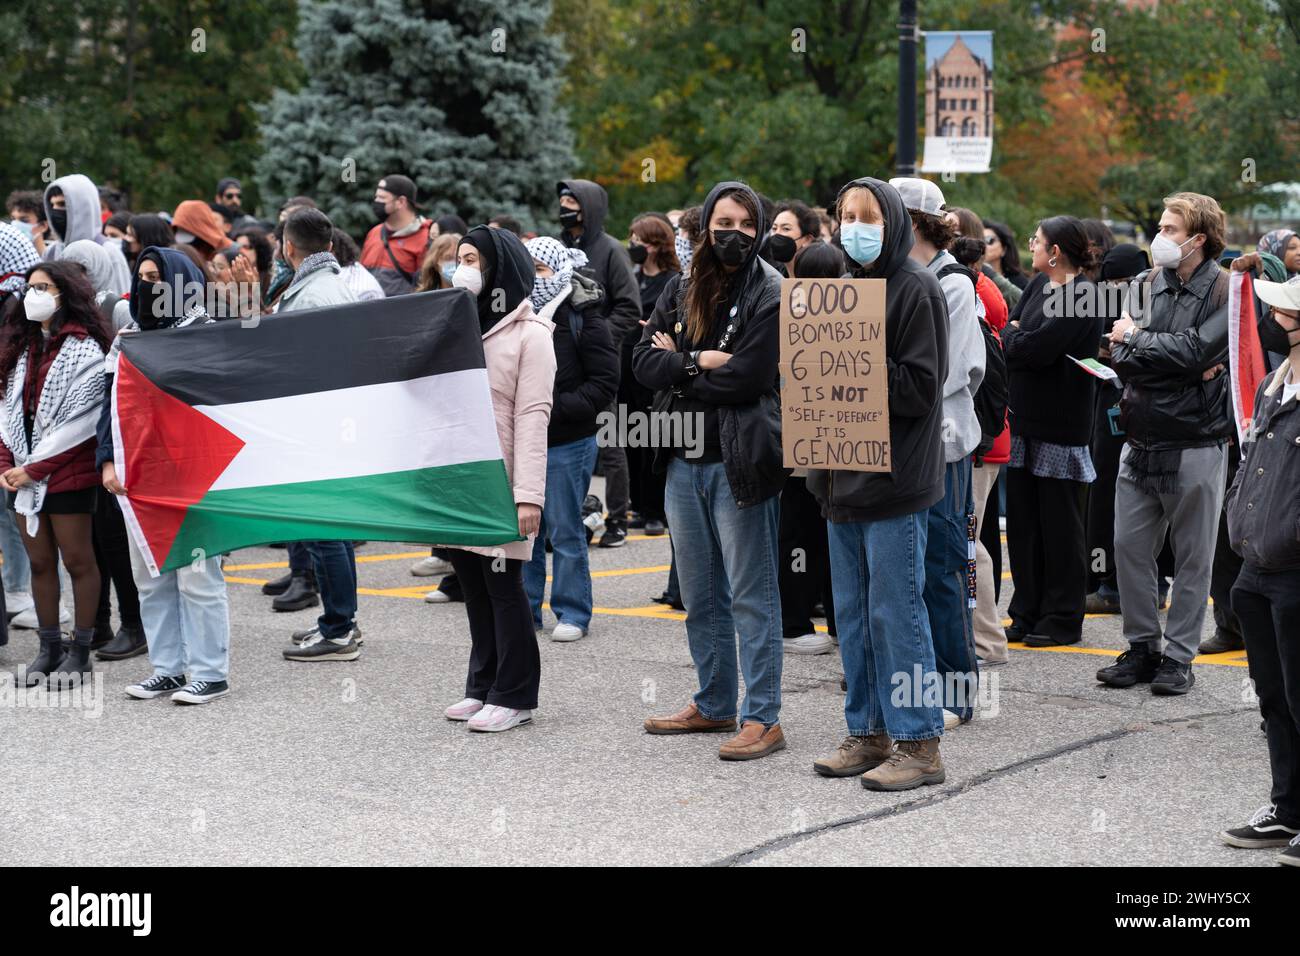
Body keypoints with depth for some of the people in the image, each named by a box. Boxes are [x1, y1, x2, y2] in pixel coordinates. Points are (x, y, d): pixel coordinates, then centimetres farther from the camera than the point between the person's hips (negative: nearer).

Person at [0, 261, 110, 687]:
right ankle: (49, 648, 17)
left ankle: (80, 651, 7)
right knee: (39, 562, 10)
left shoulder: (83, 350, -9)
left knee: (77, 560, 0)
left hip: (67, 474, -7)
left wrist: (35, 468, -14)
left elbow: (79, 422, -14)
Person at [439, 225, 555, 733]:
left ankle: (514, 695, 3)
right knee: (474, 583, 10)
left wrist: (529, 495, -19)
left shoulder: (529, 334, -6)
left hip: (499, 481, -7)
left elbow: (532, 418, -13)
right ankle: (483, 686, 18)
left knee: (503, 585, -3)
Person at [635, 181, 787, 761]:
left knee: (751, 595, -4)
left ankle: (762, 718, -1)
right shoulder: (680, 291, 12)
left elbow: (748, 376, -16)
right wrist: (702, 362, -13)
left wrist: (678, 366, -5)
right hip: (684, 461, 7)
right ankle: (713, 704, 27)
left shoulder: (771, 294, -6)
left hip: (738, 462, -6)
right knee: (700, 596, 15)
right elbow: (644, 362, 2)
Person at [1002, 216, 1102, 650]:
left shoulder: (1083, 296, -14)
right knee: (1022, 521, 10)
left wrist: (1012, 337, -5)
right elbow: (1010, 328, 7)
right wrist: (1020, 340, -12)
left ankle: (1063, 620, 9)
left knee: (1059, 525, 1)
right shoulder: (1039, 285, 12)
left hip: (1062, 424, -8)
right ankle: (1027, 614, 18)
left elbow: (1037, 348, -21)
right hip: (1026, 419, 8)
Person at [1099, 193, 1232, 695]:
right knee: (1129, 546, 8)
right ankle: (1142, 648, 20)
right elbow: (1118, 353, -1)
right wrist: (1180, 365, -16)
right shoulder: (1152, 282, 8)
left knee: (1193, 556, 4)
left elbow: (1197, 351, -20)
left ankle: (1178, 657, 12)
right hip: (1141, 441, 6)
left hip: (1195, 445, -6)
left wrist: (1136, 340, -7)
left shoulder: (1225, 291, -8)